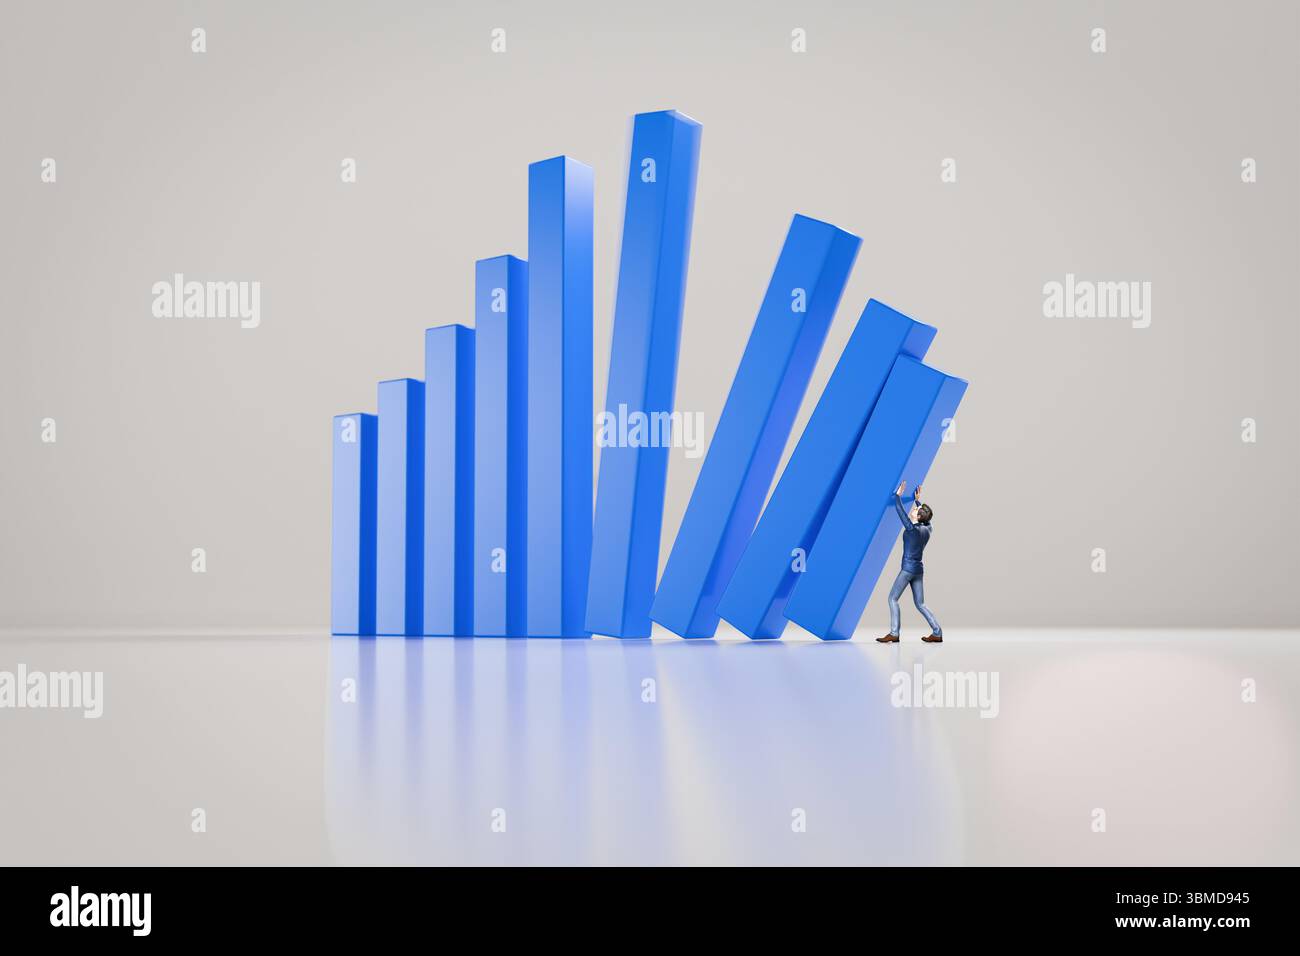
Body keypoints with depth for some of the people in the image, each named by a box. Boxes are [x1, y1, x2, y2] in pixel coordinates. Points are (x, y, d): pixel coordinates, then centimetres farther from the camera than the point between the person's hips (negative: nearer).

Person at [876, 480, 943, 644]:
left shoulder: (912, 529, -15)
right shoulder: (927, 529, 6)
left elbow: (900, 511, -11)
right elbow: (926, 516, 27)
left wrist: (898, 495, -2)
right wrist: (918, 500, 34)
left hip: (908, 568, -8)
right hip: (919, 569, 8)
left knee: (893, 598, -1)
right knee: (920, 604, 10)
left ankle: (894, 634, -7)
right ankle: (937, 633, 2)